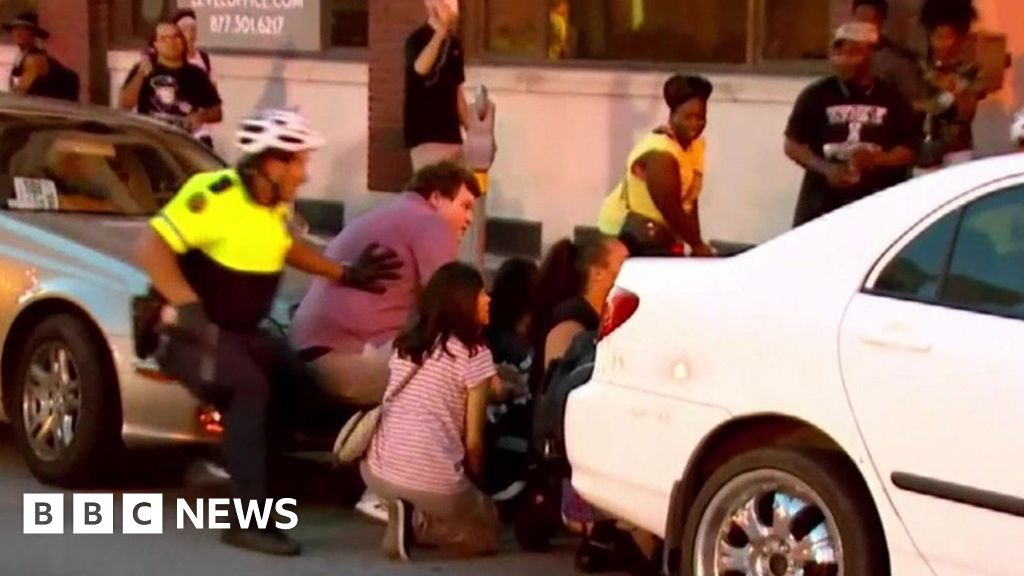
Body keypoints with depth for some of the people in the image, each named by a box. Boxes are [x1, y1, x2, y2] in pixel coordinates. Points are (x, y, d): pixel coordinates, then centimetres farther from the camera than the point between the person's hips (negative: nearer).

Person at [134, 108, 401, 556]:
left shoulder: (273, 206, 6)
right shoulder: (214, 196, -22)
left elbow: (286, 247, 27)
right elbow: (150, 248, -28)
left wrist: (345, 275, 19)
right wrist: (188, 305, -37)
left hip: (240, 332, 10)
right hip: (195, 331, -9)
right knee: (251, 389, -30)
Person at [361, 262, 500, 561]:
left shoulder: (406, 343, 13)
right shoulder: (475, 354, -5)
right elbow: (473, 440, -1)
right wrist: (475, 484, 15)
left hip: (378, 471, 6)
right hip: (432, 481, -6)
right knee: (485, 530, 22)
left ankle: (404, 514, 4)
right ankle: (419, 523, -4)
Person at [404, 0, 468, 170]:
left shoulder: (455, 43, 13)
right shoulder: (418, 39, -10)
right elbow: (421, 67, -33)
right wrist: (441, 31, -38)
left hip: (451, 136, 7)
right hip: (426, 137, -7)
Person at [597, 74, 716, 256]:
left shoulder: (696, 144, 2)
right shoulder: (660, 154, -26)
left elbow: (689, 200, 4)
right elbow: (670, 210, -24)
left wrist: (696, 243, -3)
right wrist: (698, 245, -15)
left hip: (659, 231, 9)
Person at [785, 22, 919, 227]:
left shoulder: (891, 99, 7)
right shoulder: (816, 95, 4)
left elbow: (909, 150, 6)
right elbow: (792, 144, 5)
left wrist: (877, 158, -14)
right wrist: (825, 168, -11)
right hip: (822, 208, 0)